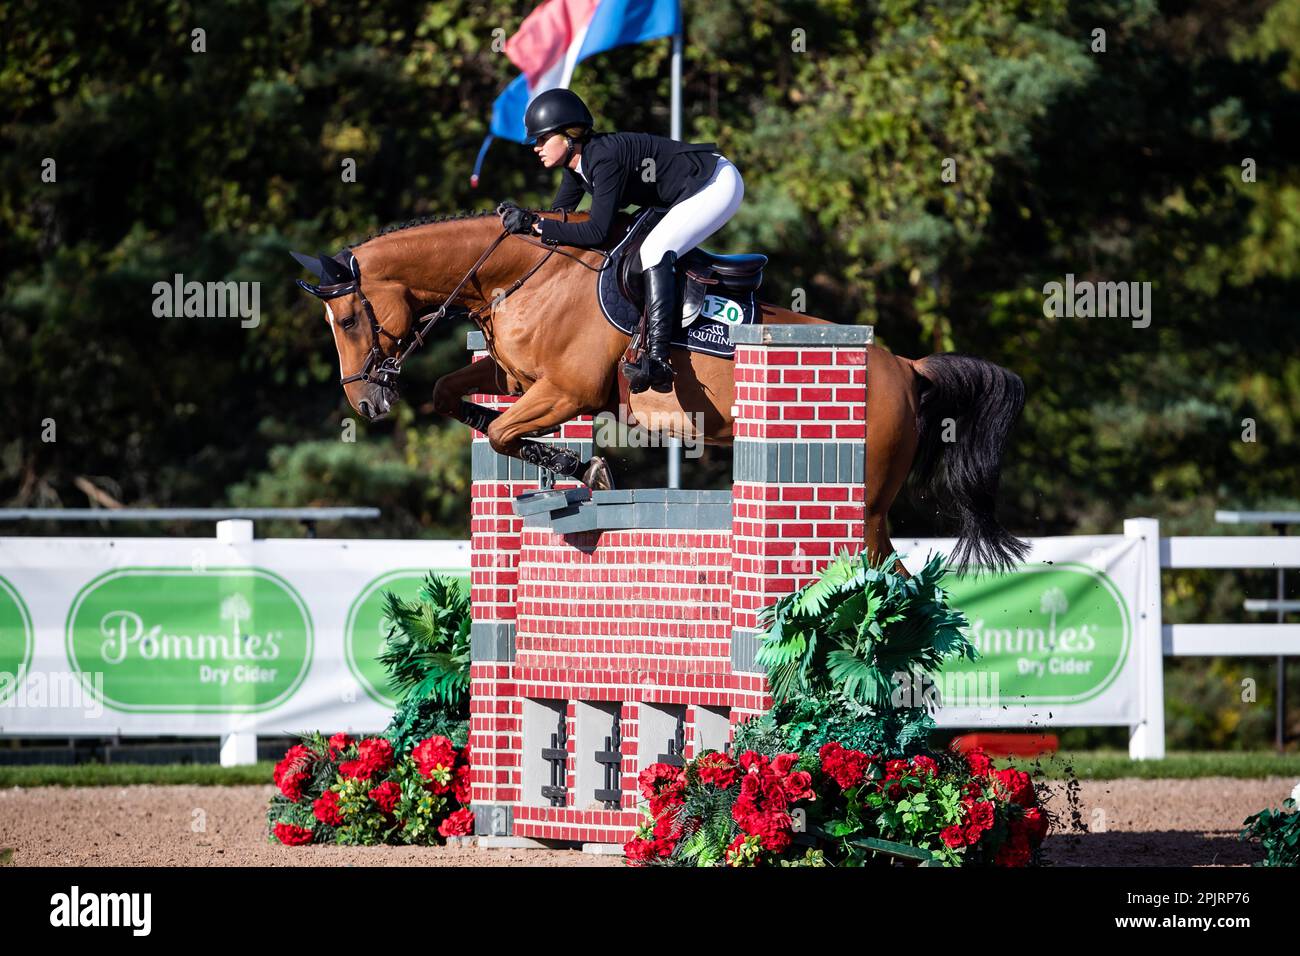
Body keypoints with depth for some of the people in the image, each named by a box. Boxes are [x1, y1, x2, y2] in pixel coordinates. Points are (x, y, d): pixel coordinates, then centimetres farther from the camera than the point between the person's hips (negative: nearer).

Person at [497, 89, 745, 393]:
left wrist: (534, 224, -29)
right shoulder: (577, 167, 2)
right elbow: (557, 216, 11)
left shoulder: (605, 157, -27)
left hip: (719, 184, -11)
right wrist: (523, 218, -9)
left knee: (654, 251, -25)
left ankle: (657, 359, -30)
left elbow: (597, 232, -30)